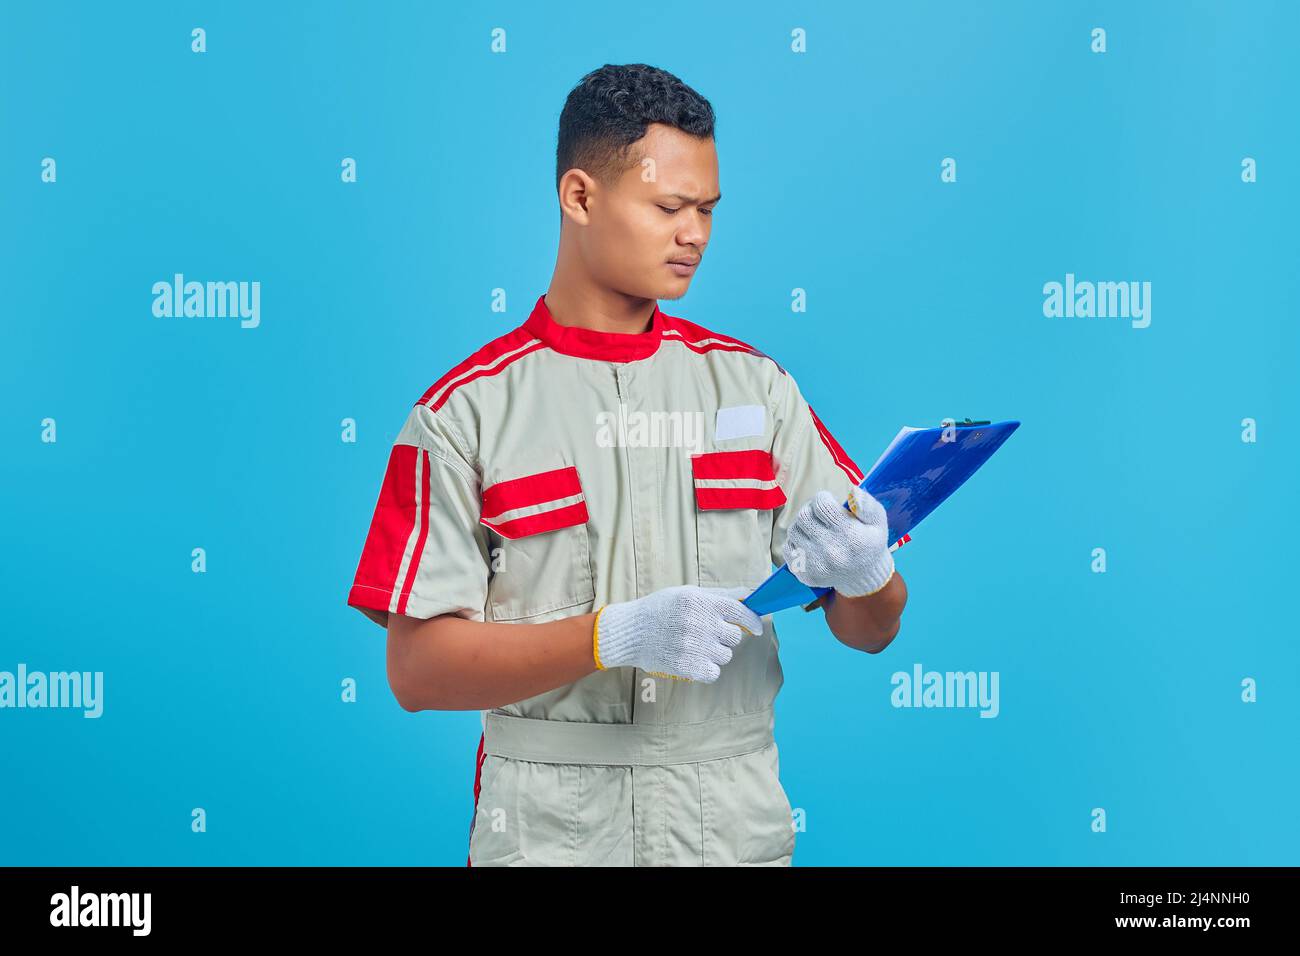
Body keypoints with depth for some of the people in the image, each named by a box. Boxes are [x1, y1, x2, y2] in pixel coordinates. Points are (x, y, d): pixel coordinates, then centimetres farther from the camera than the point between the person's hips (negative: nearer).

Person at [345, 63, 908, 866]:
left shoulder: (753, 385, 4)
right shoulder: (467, 409, -5)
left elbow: (872, 630, 3)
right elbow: (417, 668, -10)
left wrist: (863, 575, -20)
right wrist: (613, 635, -23)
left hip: (738, 822, 3)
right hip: (549, 828, -2)